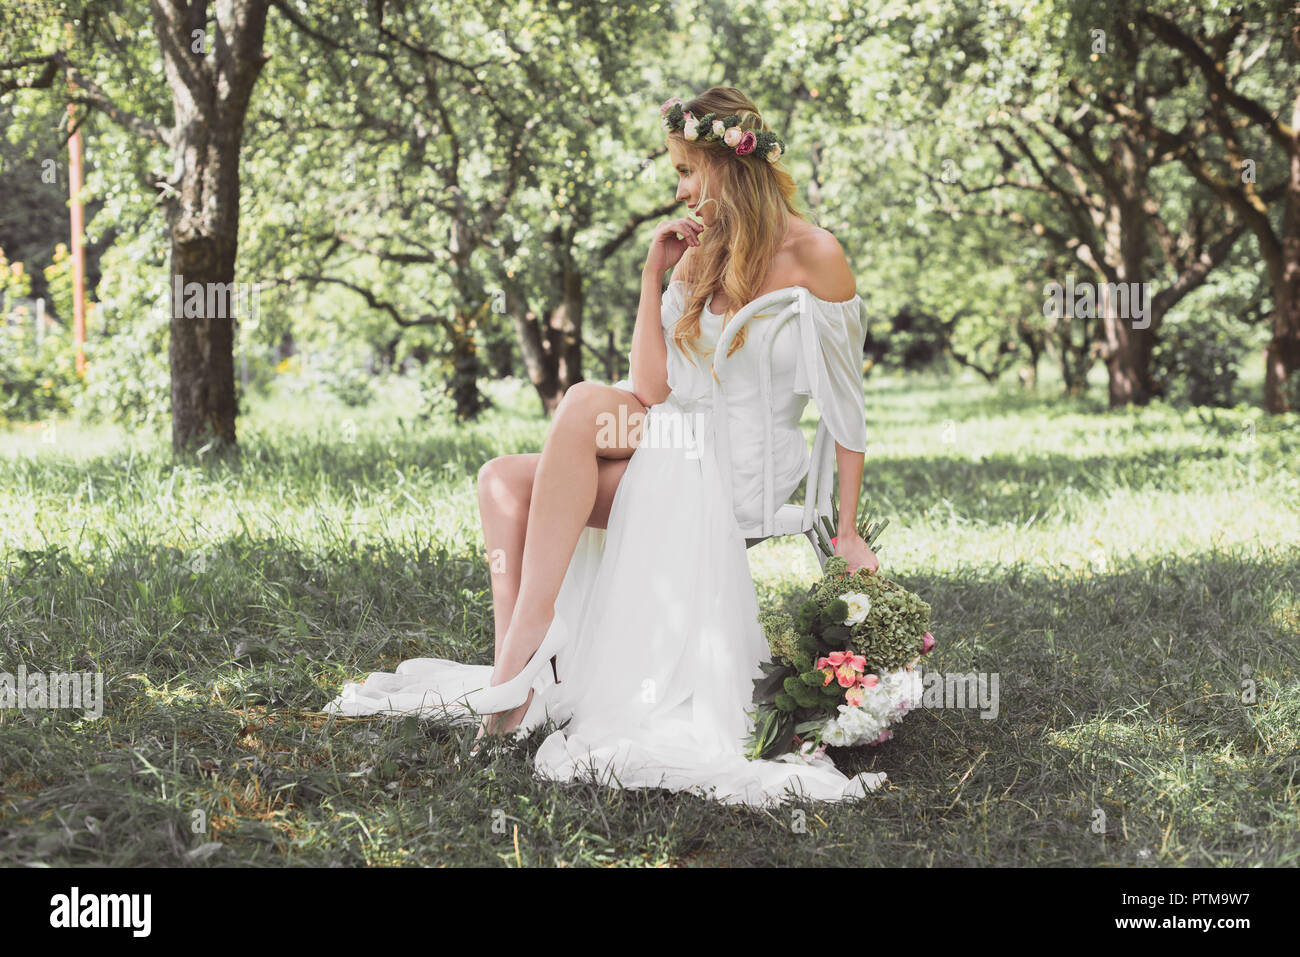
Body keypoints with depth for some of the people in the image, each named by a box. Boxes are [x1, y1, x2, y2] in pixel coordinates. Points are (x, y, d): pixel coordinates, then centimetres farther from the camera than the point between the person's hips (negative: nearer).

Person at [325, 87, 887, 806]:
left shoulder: (816, 257, -7)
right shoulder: (699, 255, 10)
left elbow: (846, 403, -5)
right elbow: (651, 389, 2)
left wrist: (847, 532, -6)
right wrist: (653, 275, -2)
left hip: (750, 471, -7)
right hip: (672, 454, 7)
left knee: (586, 406, -27)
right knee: (505, 482, -13)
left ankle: (520, 665, -28)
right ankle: (518, 688, -23)